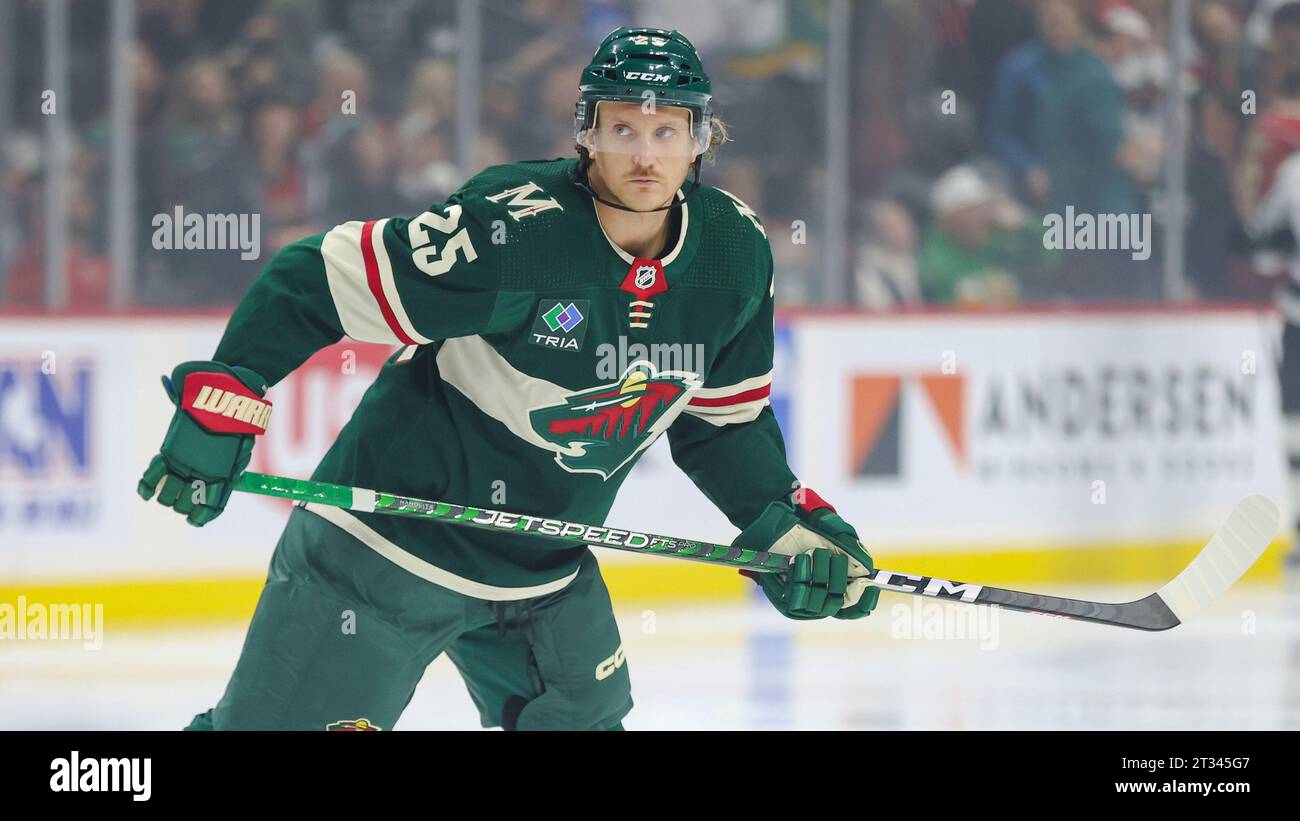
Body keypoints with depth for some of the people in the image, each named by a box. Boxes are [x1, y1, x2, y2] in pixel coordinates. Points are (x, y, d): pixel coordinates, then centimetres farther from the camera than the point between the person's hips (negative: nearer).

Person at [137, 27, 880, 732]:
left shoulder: (734, 254, -3)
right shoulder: (513, 228, -25)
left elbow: (723, 417, 12)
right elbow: (324, 280, -21)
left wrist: (785, 522, 0)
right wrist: (222, 402, -27)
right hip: (394, 543, -6)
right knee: (274, 722, -6)